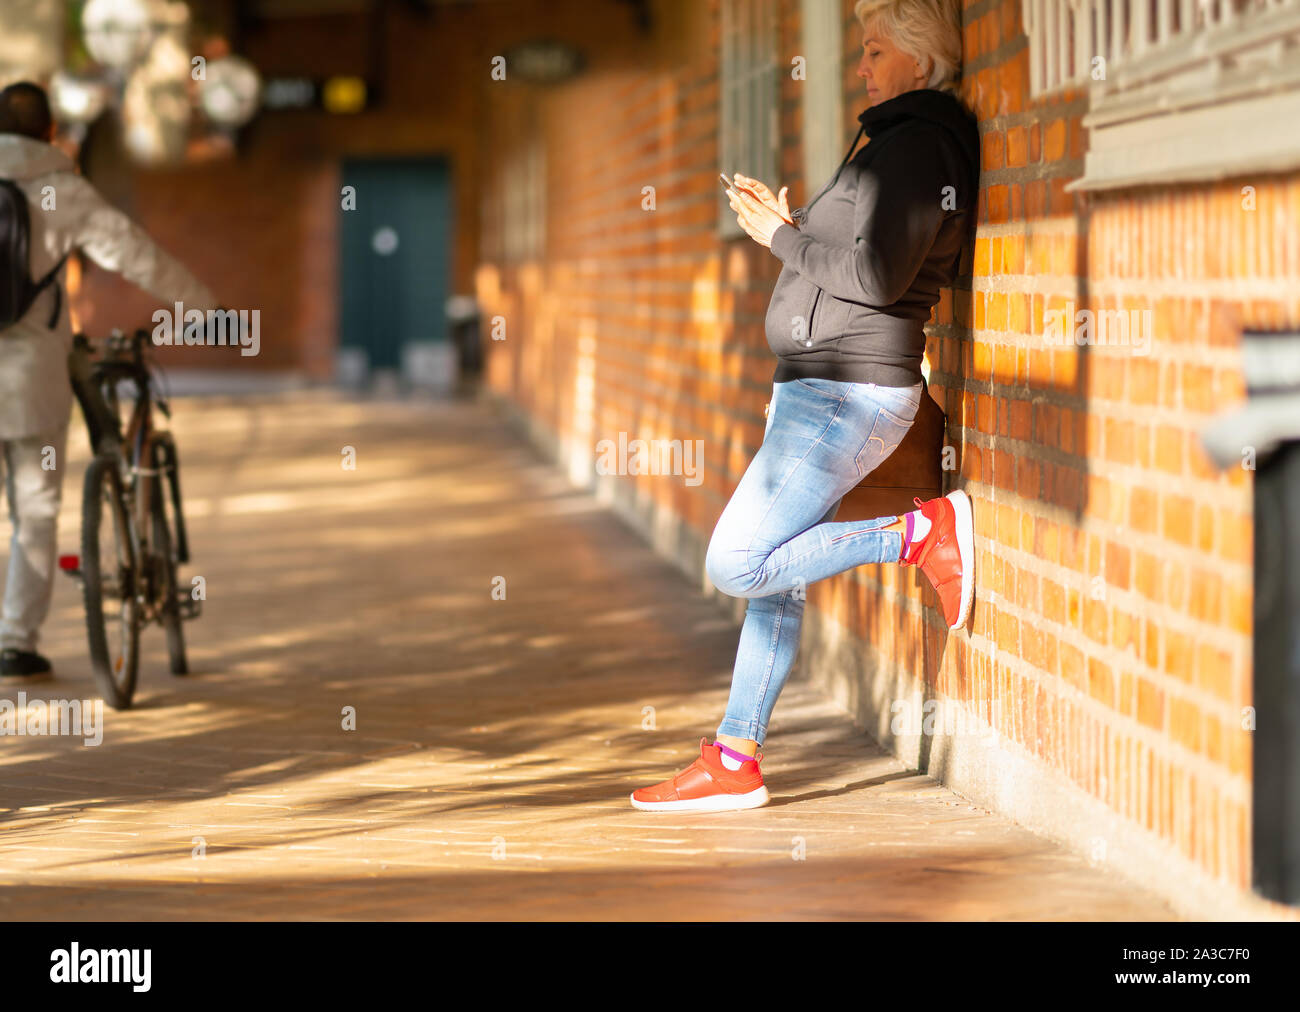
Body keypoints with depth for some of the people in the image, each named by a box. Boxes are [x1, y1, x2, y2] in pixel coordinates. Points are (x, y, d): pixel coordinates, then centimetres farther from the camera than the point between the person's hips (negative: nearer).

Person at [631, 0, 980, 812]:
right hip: (819, 388, 10)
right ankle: (734, 764, 12)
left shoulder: (915, 146, -14)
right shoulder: (902, 142, 17)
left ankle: (922, 535, -8)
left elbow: (876, 277, -22)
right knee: (772, 580, 10)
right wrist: (787, 227, 10)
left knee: (738, 564, -13)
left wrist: (783, 239, -9)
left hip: (848, 392, -10)